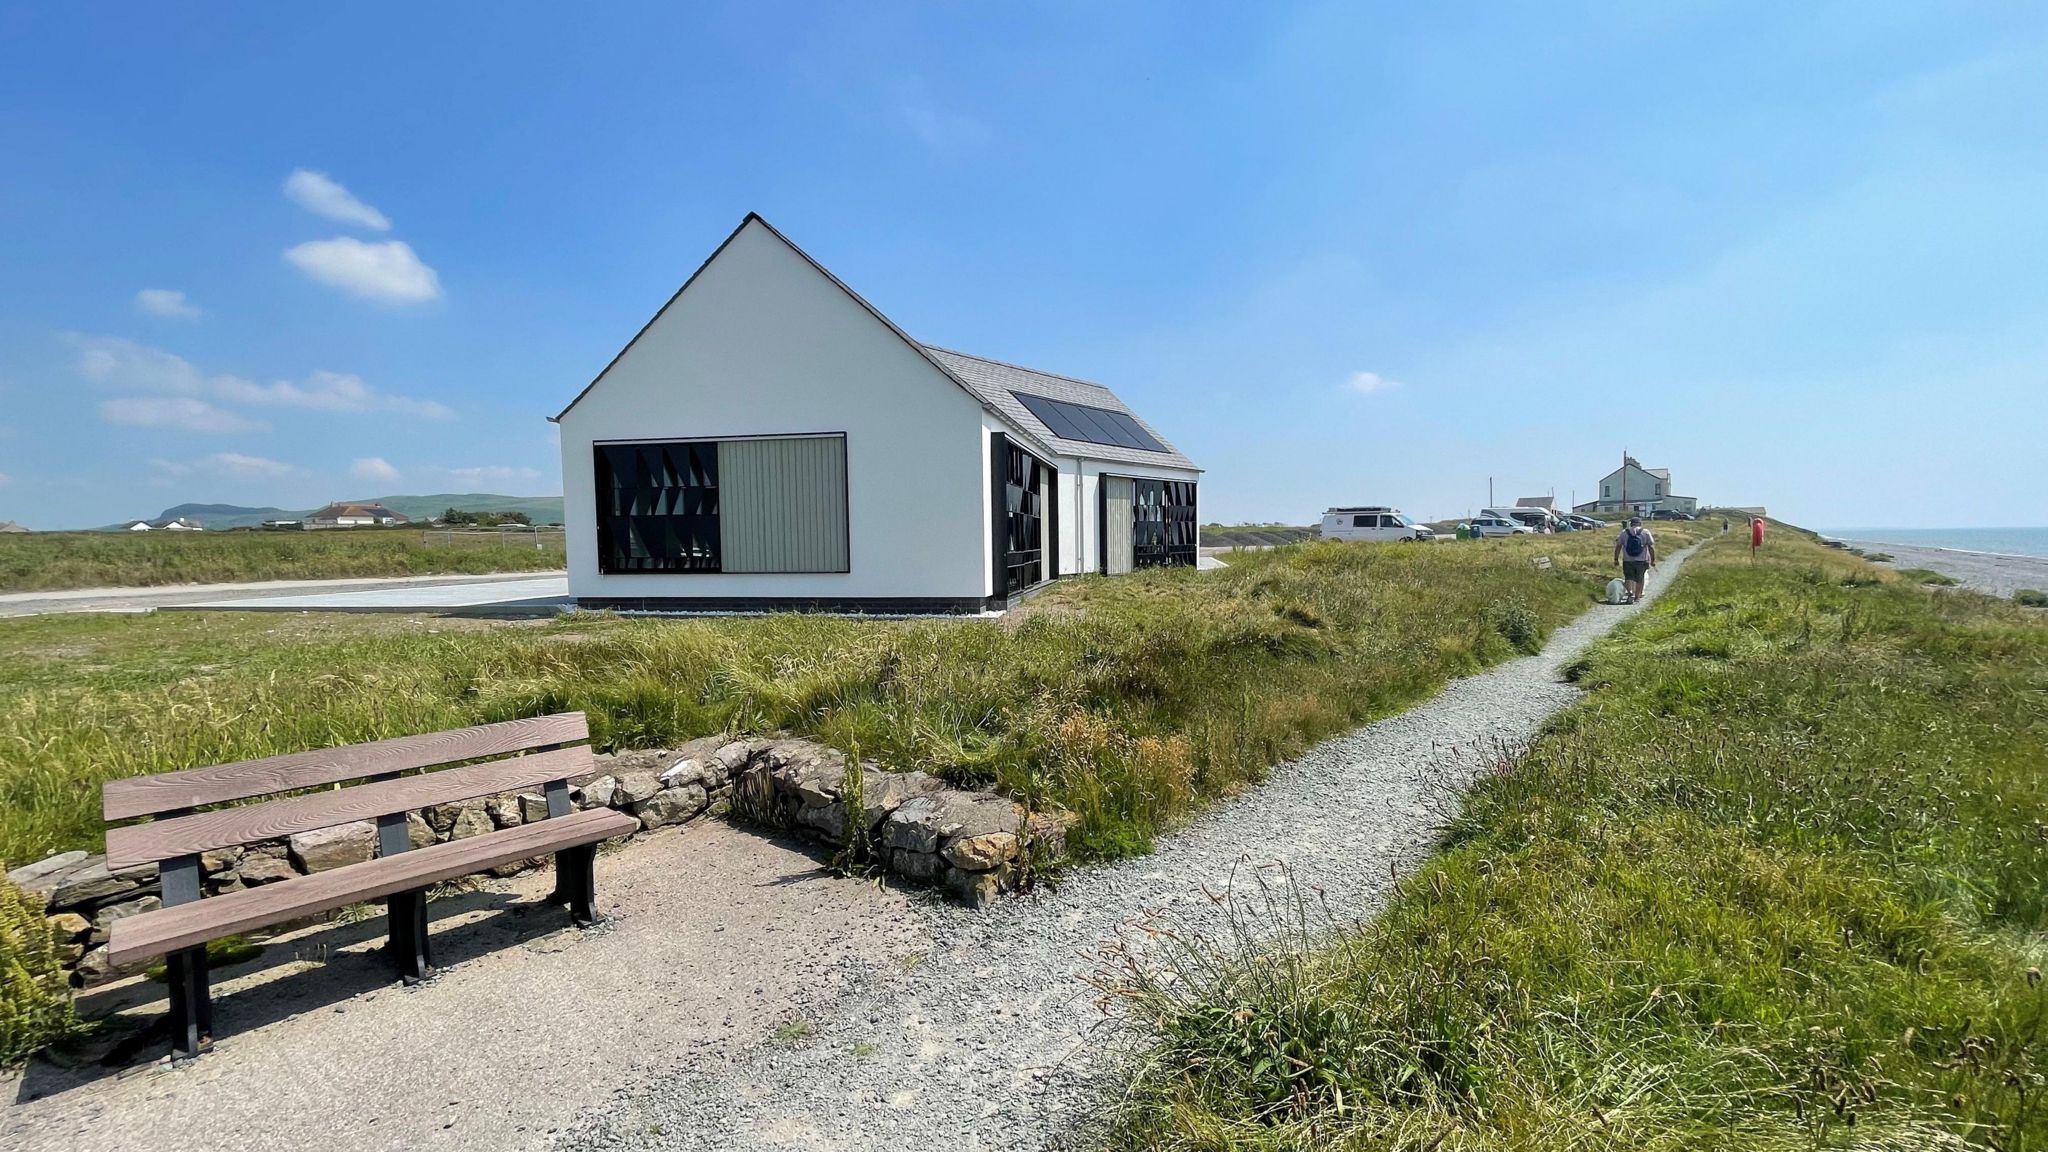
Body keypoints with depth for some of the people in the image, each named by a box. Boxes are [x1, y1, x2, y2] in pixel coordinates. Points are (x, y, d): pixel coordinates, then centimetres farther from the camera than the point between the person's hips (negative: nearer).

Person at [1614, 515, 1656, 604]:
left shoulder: (1624, 532, 3)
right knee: (1639, 579, 10)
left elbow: (1618, 546, 1)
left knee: (1628, 578, 5)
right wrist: (1653, 559, 1)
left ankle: (1630, 592, -18)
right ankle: (1637, 597, 13)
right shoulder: (1645, 532, 2)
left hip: (1627, 561, 0)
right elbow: (1651, 547, -3)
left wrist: (1616, 559, 7)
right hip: (1641, 560, 0)